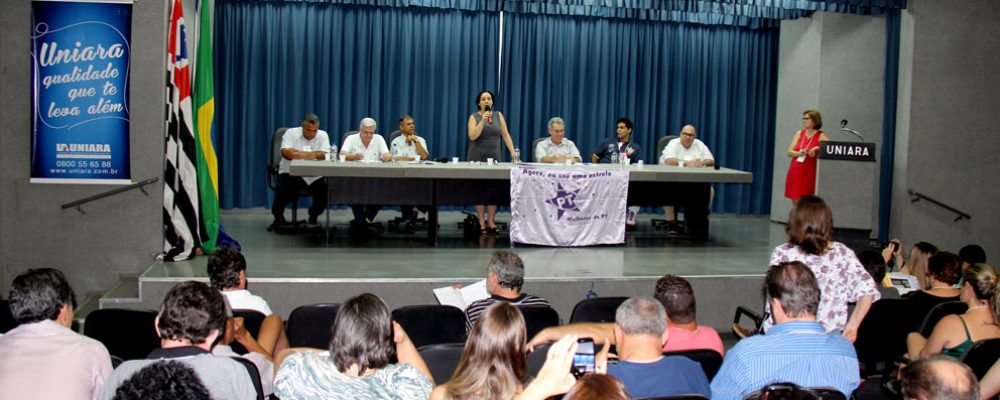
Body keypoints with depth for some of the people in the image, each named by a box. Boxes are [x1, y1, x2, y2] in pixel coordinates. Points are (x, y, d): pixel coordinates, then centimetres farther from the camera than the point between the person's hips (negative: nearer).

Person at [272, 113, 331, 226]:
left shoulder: (323, 135, 4)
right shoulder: (291, 133, -1)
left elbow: (325, 154, -12)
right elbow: (285, 152, -18)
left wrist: (297, 153, -21)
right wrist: (313, 154, -22)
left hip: (314, 176, 2)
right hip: (291, 173, -2)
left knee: (325, 193, -19)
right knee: (283, 191, -27)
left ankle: (314, 215, 16)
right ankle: (278, 215, 7)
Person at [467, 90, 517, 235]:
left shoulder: (498, 115, 7)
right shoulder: (474, 117, 0)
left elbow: (506, 135, 5)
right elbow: (472, 136, -14)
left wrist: (513, 153, -3)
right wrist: (483, 121, -22)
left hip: (494, 158, 2)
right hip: (477, 158, -2)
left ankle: (491, 222, 5)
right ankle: (481, 223, 3)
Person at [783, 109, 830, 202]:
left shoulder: (821, 136, -2)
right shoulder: (799, 134, 11)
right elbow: (789, 152, 7)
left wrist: (817, 148, -24)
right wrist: (799, 153, -11)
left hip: (809, 173, -5)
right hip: (795, 172, 5)